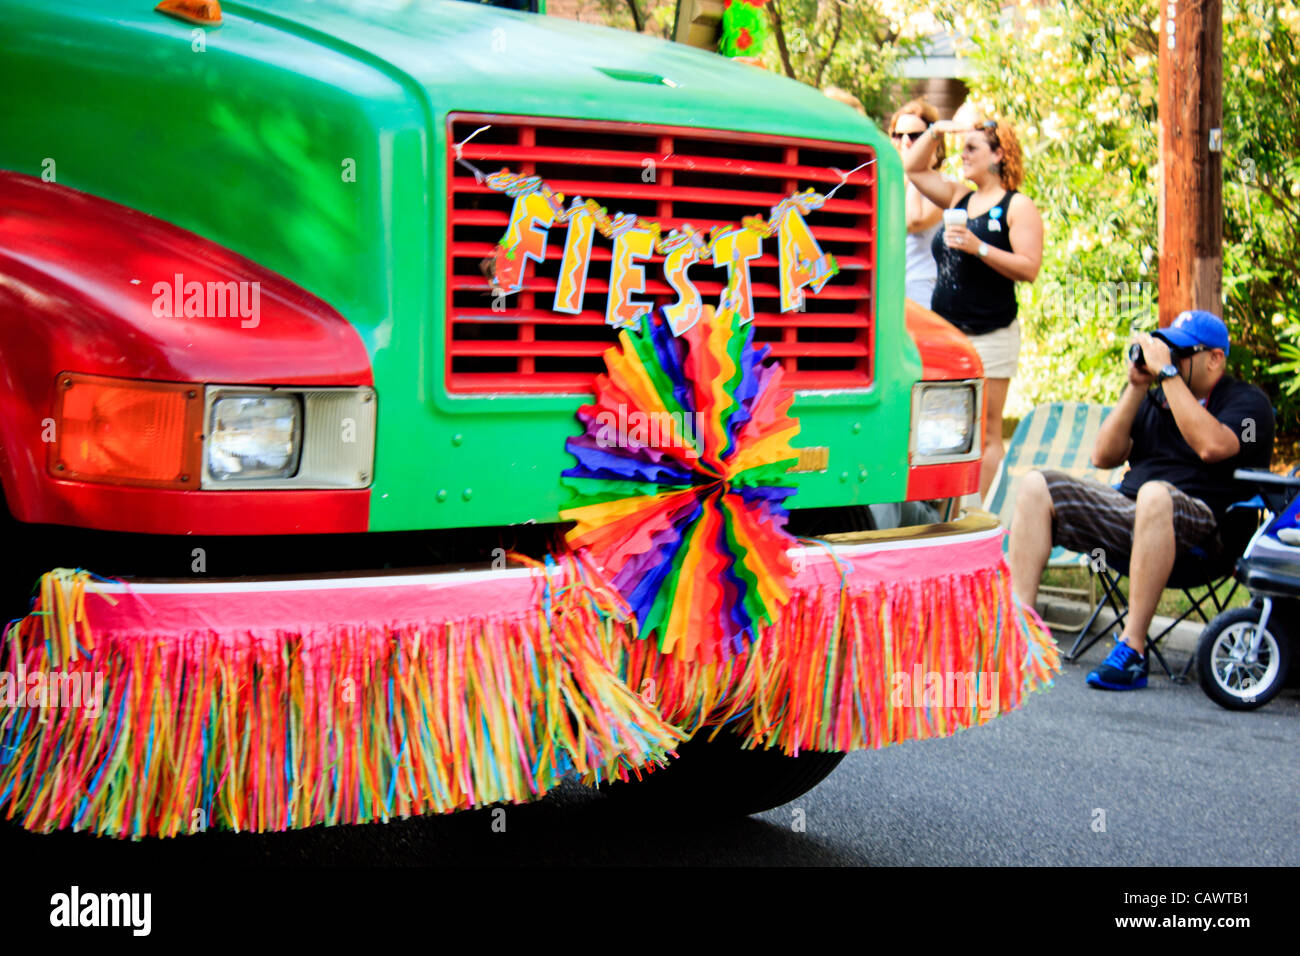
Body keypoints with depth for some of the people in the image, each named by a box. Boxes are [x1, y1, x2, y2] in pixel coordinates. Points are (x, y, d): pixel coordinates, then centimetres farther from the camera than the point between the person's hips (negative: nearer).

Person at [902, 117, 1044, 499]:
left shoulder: (1018, 206, -3)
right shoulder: (958, 199, 16)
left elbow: (1029, 268, -12)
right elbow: (913, 169, 22)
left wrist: (978, 248, -20)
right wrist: (935, 132, 9)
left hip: (990, 335, -6)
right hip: (945, 331, 6)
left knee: (985, 434, -4)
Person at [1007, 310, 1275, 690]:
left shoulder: (1248, 402, 4)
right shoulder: (1156, 398, 22)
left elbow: (1212, 446, -19)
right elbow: (1104, 457, 14)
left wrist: (1167, 374, -13)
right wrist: (1136, 388, 6)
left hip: (1198, 522, -7)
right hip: (1125, 508, 7)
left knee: (1155, 494, -41)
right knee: (1036, 486, -9)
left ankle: (1132, 648, -39)